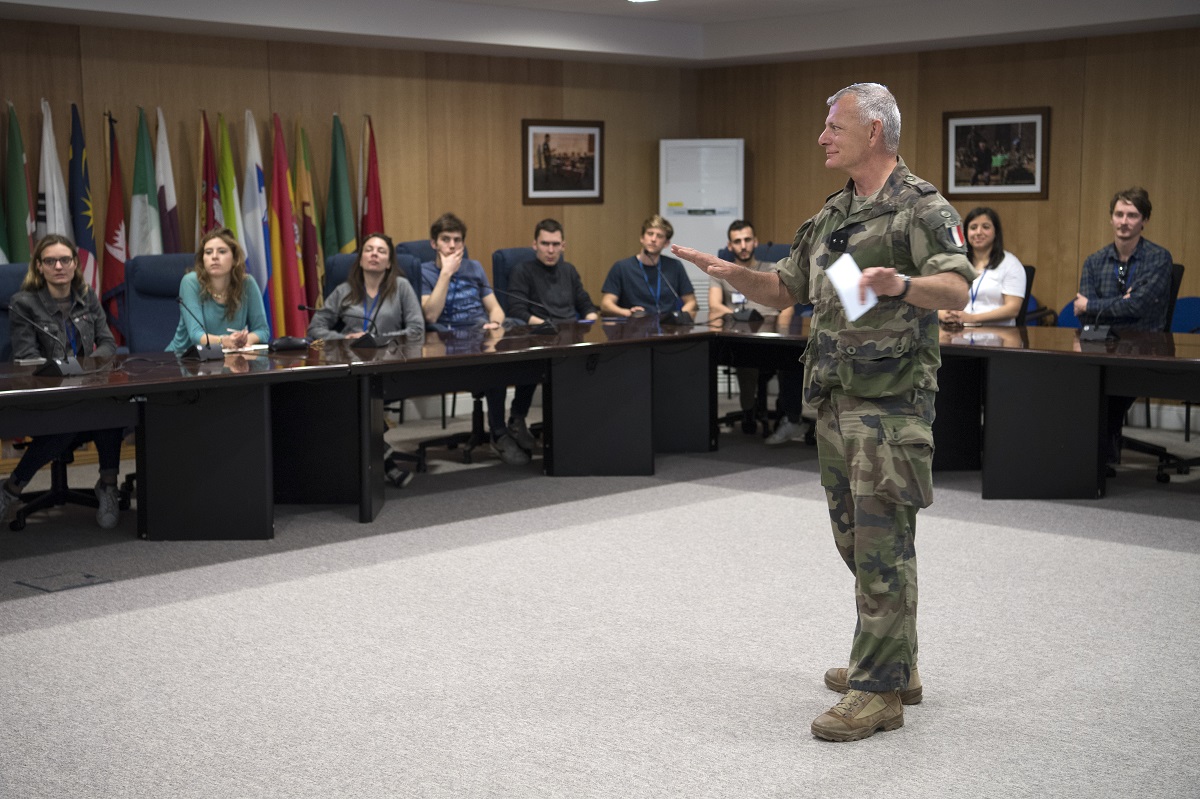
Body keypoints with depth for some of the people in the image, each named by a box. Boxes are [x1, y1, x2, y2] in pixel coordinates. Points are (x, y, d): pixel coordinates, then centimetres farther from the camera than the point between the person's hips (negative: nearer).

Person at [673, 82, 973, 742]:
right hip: (835, 401, 9)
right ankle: (894, 666, 27)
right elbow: (786, 290, 22)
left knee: (882, 545, -7)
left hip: (890, 402, -9)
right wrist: (733, 273, 4)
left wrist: (903, 286, -41)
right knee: (858, 540, 15)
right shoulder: (832, 214, 17)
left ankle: (877, 692, -2)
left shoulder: (920, 207, -9)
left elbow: (957, 289, -22)